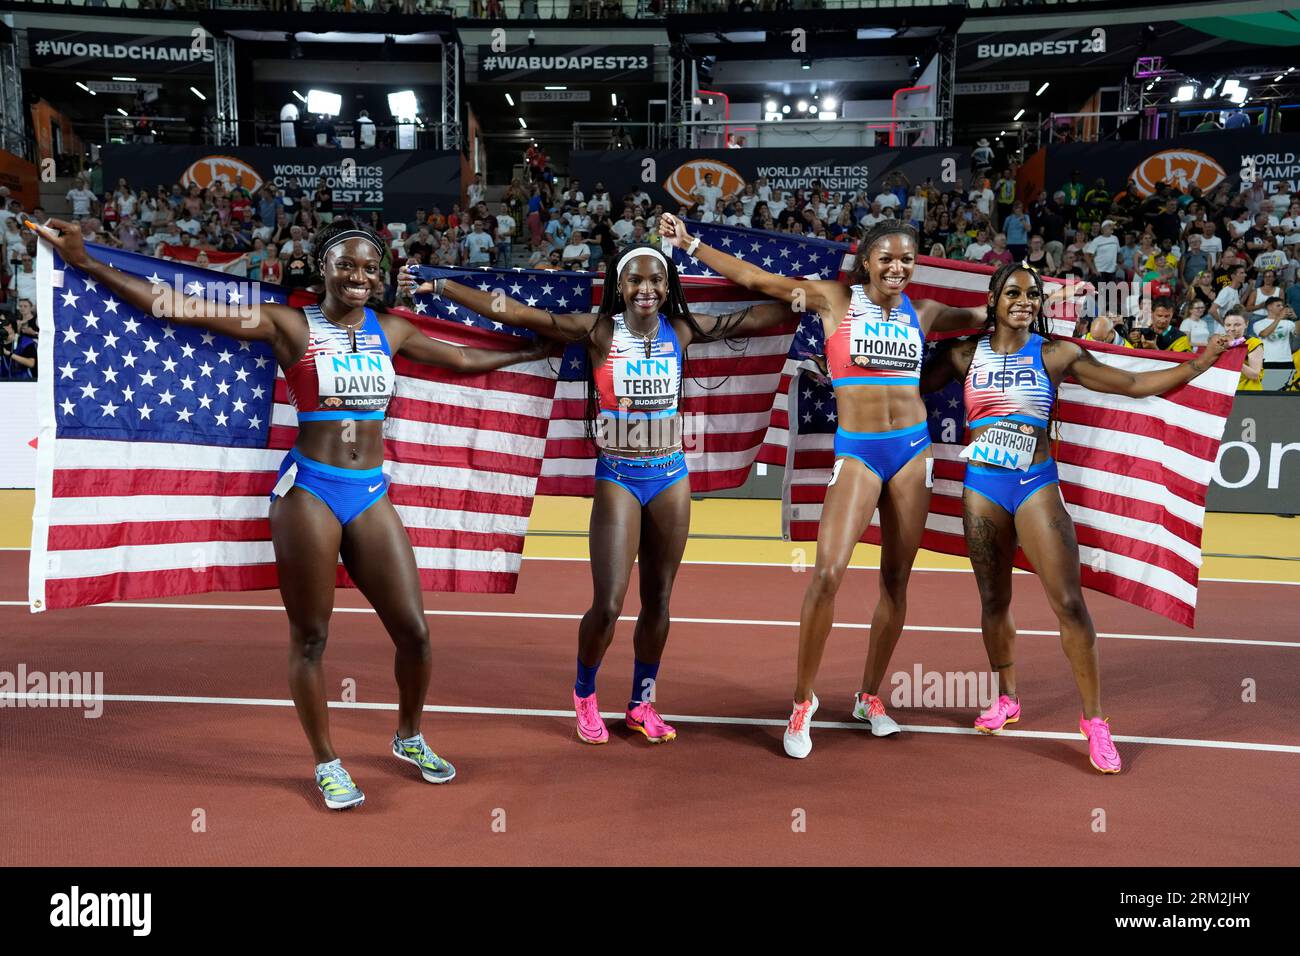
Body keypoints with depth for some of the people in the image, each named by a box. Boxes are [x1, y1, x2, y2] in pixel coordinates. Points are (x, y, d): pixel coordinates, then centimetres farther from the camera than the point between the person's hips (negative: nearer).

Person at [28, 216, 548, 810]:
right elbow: (176, 307, -5)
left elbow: (463, 360, 23)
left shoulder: (391, 330, 10)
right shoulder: (289, 325, -2)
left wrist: (537, 349, 29)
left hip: (372, 494, 4)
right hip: (308, 491, -3)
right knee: (310, 636, 4)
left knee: (413, 630, 3)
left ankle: (409, 738, 30)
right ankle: (326, 763, 24)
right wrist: (83, 261, -8)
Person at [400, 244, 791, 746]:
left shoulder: (682, 329, 1)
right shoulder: (599, 330, -7)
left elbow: (755, 318, 7)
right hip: (617, 479, -3)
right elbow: (513, 312, -11)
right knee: (607, 606, -5)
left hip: (671, 478, 3)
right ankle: (584, 694, 24)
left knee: (657, 601, 10)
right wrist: (436, 286, -15)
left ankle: (641, 702, 30)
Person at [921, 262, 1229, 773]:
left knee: (1068, 602, -9)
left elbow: (1136, 384, 1)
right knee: (993, 600, 10)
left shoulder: (1055, 353, 1)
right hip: (981, 485, 2)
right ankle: (1006, 699, 30)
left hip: (1035, 485, -2)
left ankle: (1094, 719, 3)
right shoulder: (966, 354, 5)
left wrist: (1202, 362, -6)